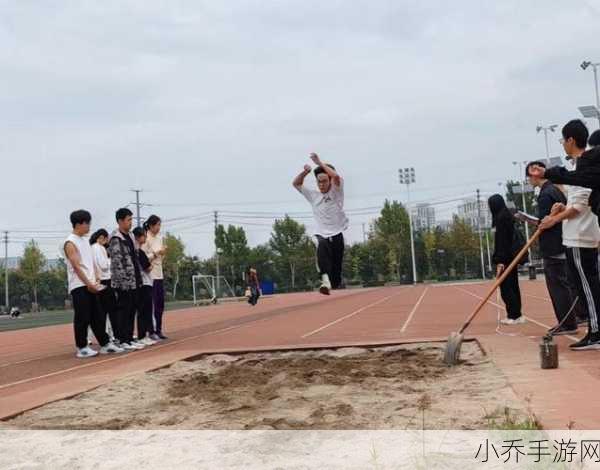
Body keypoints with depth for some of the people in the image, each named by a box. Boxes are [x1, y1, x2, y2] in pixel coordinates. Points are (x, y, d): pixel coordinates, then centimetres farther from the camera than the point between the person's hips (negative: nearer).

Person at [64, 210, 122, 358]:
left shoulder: (85, 240, 16)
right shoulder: (70, 243, -10)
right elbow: (76, 266, -16)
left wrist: (95, 280, 8)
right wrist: (88, 284, -17)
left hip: (91, 285, 8)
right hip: (79, 286, -8)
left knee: (98, 316, 10)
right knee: (82, 318, -3)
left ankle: (105, 344, 16)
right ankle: (82, 348, 5)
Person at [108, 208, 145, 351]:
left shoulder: (130, 236, 15)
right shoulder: (116, 239, -12)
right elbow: (117, 262, -17)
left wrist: (139, 277, 15)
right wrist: (123, 280, -20)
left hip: (134, 281, 8)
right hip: (123, 283, -8)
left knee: (132, 311, 11)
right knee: (124, 311, -3)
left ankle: (130, 338, 17)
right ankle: (123, 340, 3)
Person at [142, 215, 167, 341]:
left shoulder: (159, 237, 12)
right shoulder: (146, 238, -10)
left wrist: (163, 253, -2)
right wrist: (157, 253, -18)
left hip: (159, 274, 7)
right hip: (150, 274, -7)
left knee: (160, 303, 10)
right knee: (152, 304, -3)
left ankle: (158, 330, 18)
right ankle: (151, 331, 3)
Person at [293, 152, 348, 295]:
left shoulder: (336, 192, 5)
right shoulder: (313, 195, 15)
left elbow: (336, 176, -15)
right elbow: (296, 183, 20)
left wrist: (319, 163, -12)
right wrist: (305, 172, 1)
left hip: (337, 235, 0)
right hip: (322, 235, 0)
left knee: (336, 266, 0)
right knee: (322, 246, -34)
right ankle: (325, 280, -50)